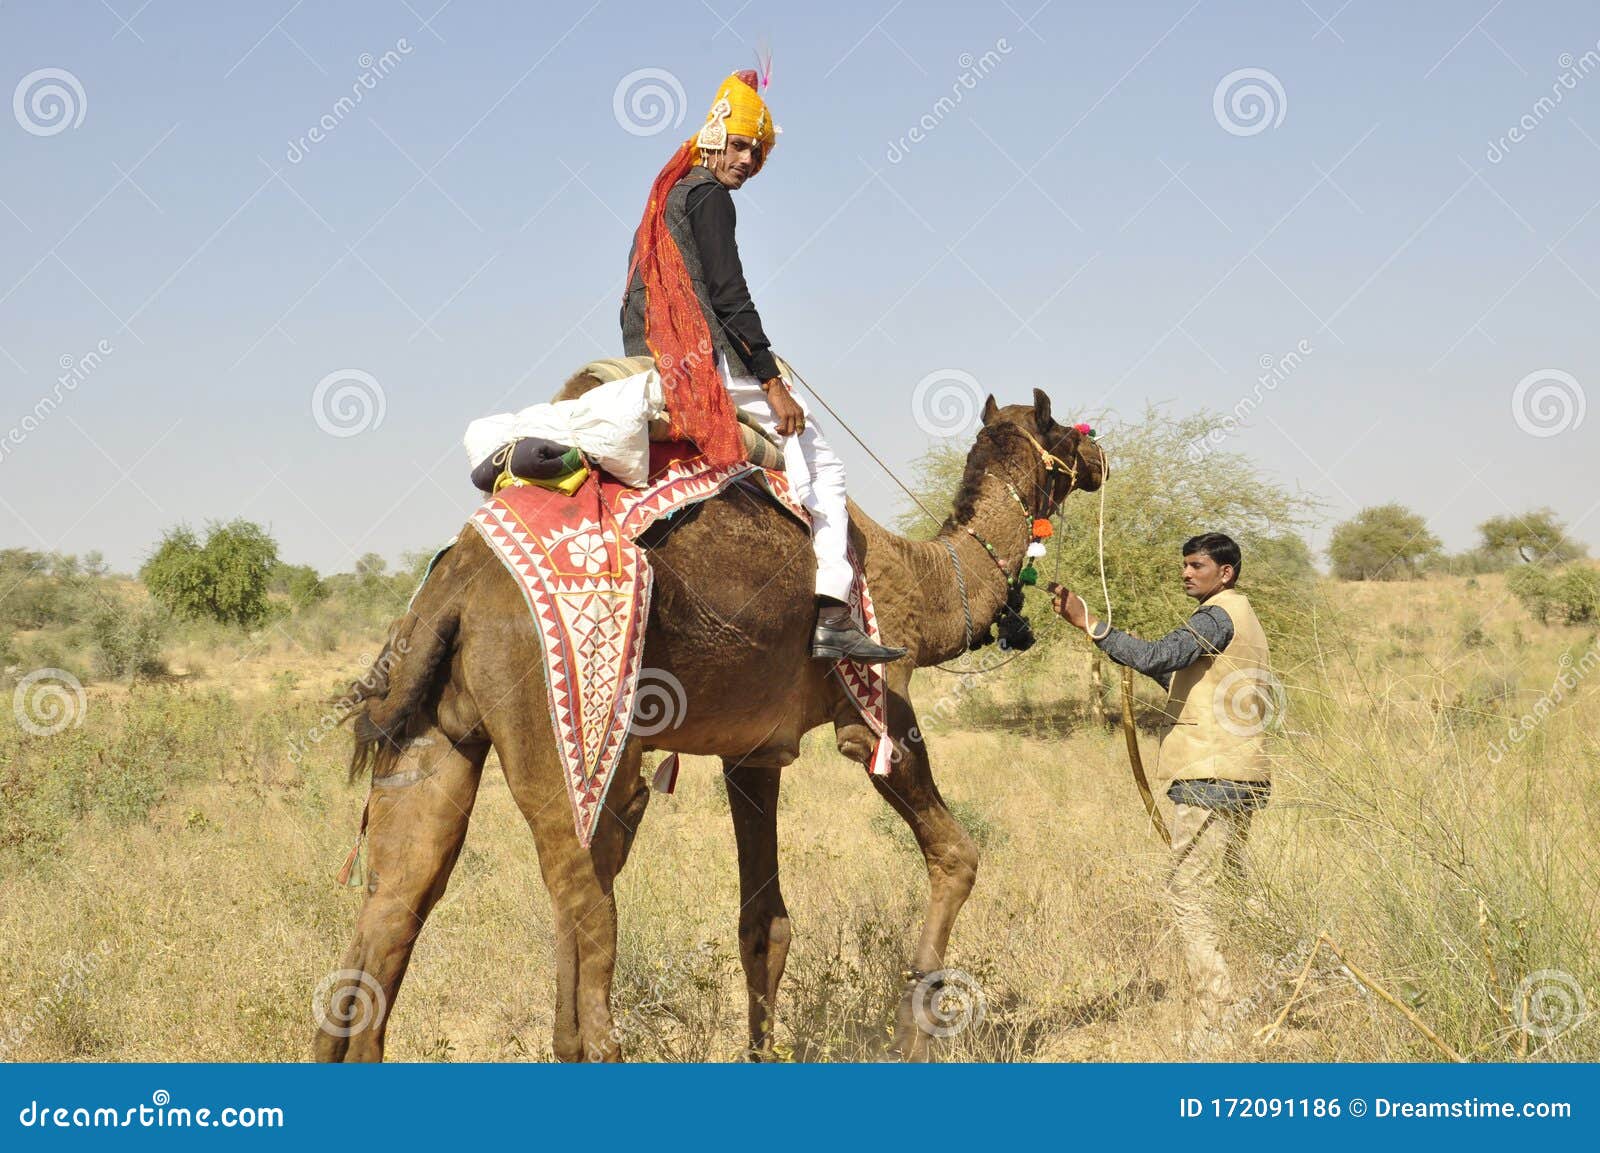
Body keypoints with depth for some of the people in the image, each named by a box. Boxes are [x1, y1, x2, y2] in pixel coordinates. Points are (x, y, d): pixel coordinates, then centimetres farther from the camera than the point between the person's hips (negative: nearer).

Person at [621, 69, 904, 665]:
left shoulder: (664, 199, 22)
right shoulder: (709, 197, -7)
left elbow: (635, 302, 23)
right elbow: (729, 296, -15)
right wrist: (773, 382, -14)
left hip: (648, 359, 10)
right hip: (704, 358, -10)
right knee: (822, 464, -4)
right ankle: (832, 615, -16)